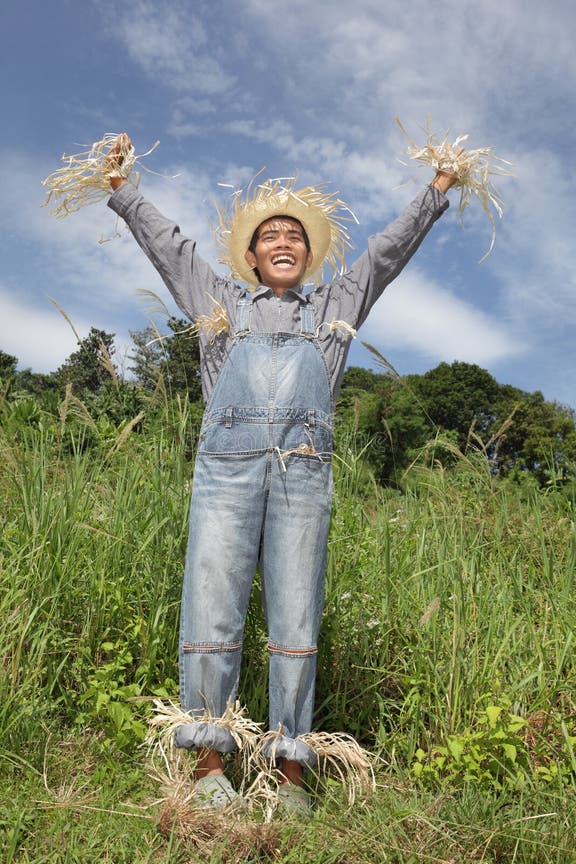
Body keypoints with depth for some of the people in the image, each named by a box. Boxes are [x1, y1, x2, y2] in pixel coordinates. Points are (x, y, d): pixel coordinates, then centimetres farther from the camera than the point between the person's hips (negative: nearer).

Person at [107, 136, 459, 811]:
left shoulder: (334, 306, 28)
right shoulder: (222, 302, 26)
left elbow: (389, 248, 33)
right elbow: (166, 243, 32)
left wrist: (438, 189, 38)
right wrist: (121, 188, 38)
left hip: (304, 469, 0)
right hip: (227, 460, 0)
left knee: (296, 616, -3)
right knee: (212, 607, -6)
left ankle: (290, 767, 5)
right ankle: (209, 760, 4)